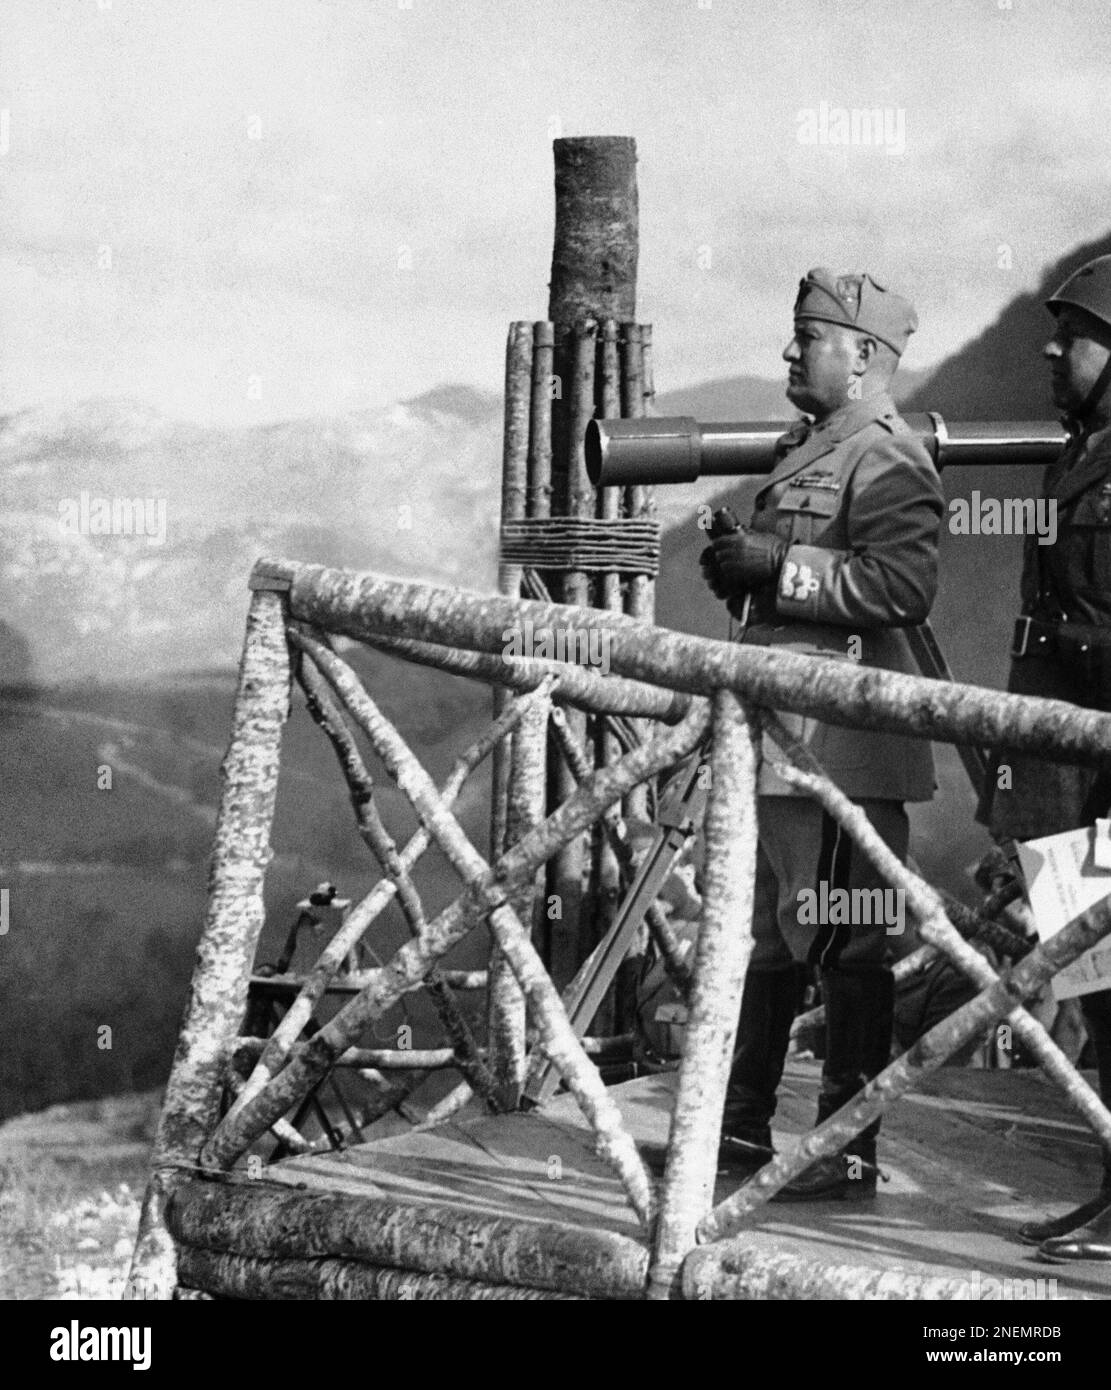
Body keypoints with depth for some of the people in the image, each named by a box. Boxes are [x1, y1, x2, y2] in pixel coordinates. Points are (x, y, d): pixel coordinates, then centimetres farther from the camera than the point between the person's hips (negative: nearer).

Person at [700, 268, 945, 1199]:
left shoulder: (887, 461, -11)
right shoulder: (804, 450, 19)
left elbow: (905, 586, -24)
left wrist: (782, 564, -20)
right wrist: (740, 569, 9)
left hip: (841, 742, -10)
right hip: (778, 728, 10)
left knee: (847, 946, -5)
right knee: (765, 932, 15)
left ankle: (850, 1156, 2)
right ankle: (742, 1129, 24)